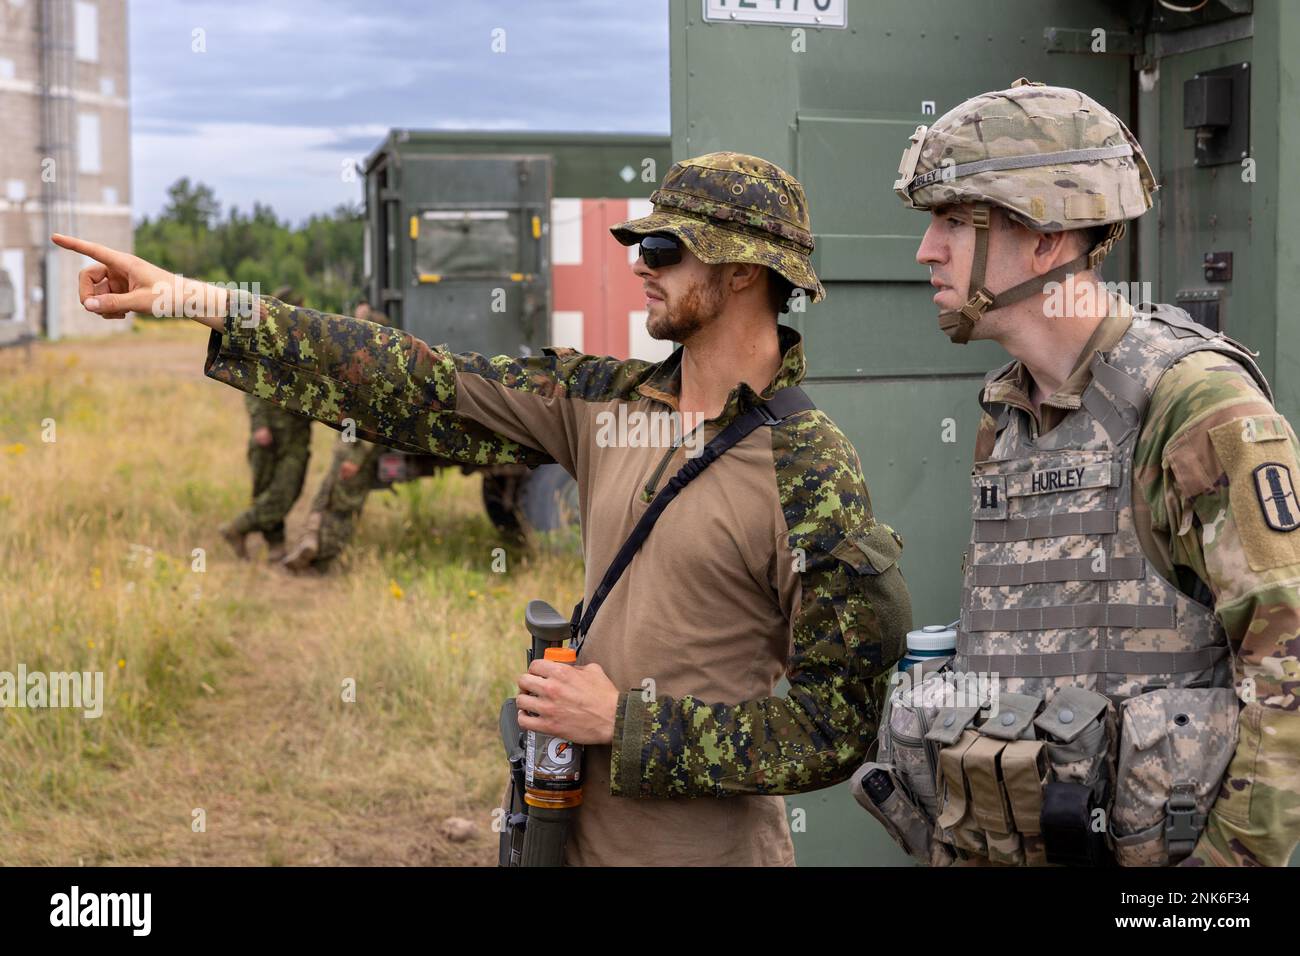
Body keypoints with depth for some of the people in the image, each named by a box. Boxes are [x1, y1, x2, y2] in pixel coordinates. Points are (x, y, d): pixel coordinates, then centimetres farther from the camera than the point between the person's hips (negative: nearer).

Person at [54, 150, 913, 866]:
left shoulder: (813, 475, -18)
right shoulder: (608, 400, 1)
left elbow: (834, 728, -17)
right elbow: (422, 389, 0)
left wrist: (623, 721, -18)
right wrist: (196, 300, -3)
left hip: (706, 845, -6)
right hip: (578, 830, 6)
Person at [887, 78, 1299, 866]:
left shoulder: (1200, 402, -15)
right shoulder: (1006, 419, 11)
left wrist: (1232, 859, -20)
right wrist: (956, 842, 15)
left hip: (1152, 845, -7)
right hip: (1005, 843, 7)